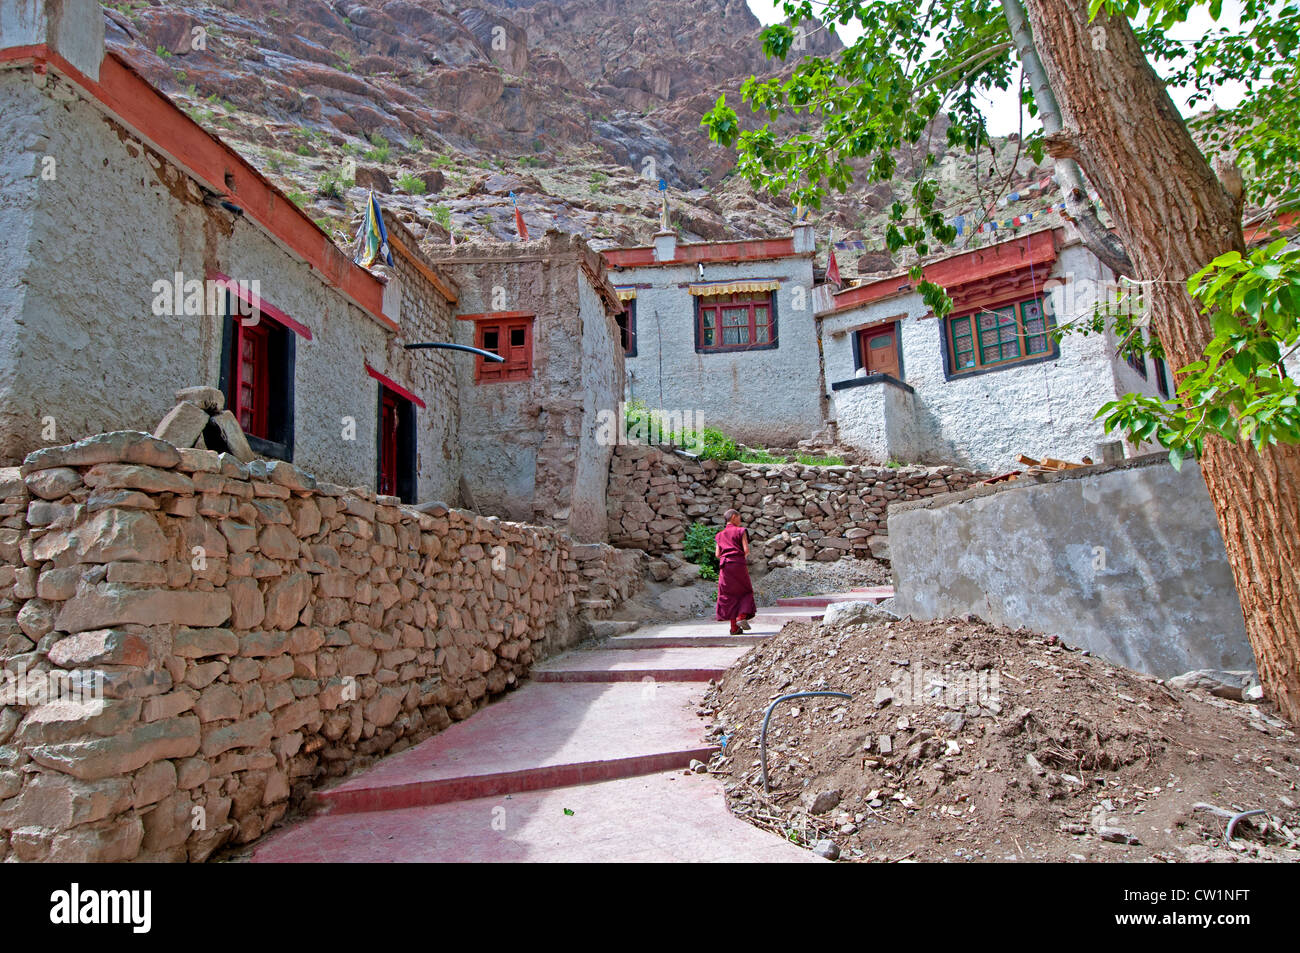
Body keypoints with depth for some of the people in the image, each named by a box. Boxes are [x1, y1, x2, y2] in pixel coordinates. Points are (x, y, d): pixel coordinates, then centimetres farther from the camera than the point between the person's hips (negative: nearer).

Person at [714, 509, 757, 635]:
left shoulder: (720, 534, 14)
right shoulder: (740, 531, 1)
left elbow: (717, 554, 8)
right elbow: (746, 550, -7)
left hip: (725, 566, 4)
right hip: (739, 564, -3)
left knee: (729, 596, 5)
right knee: (745, 591, 12)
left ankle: (734, 627, 2)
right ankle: (742, 616, -8)